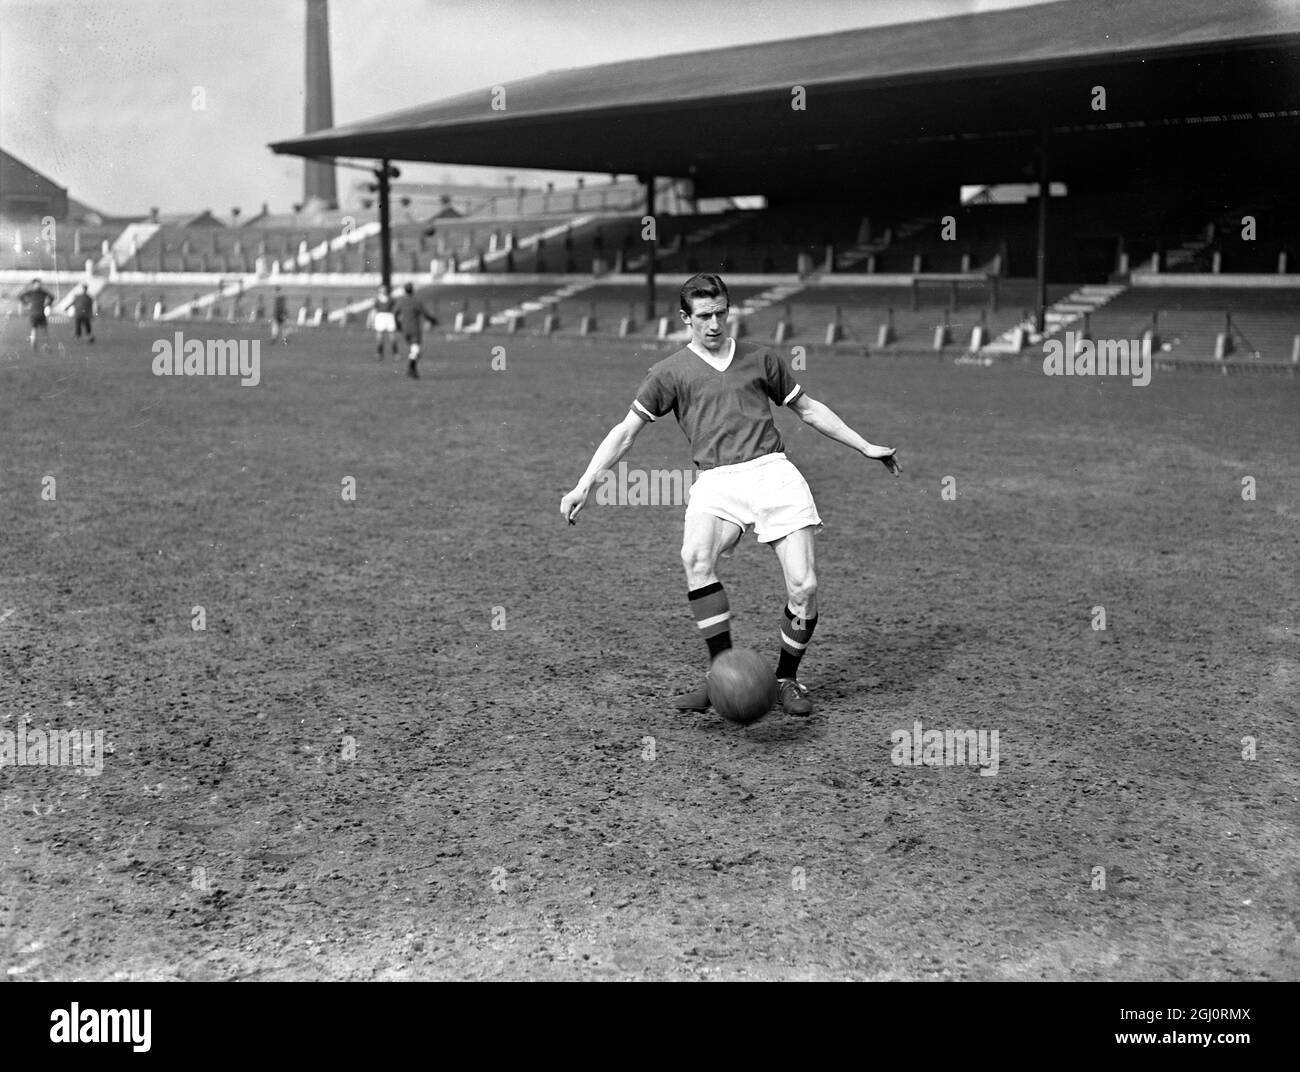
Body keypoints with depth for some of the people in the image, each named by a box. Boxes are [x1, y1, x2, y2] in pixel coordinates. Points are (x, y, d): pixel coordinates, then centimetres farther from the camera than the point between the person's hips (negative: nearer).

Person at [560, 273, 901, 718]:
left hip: (773, 471, 2)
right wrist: (585, 484, -1)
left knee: (804, 585, -13)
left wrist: (865, 447, 25)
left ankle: (786, 680, 11)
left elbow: (809, 409, 26)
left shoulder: (760, 358, 18)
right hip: (716, 481, -1)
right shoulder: (670, 372, 11)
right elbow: (626, 430, 9)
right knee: (695, 558, -32)